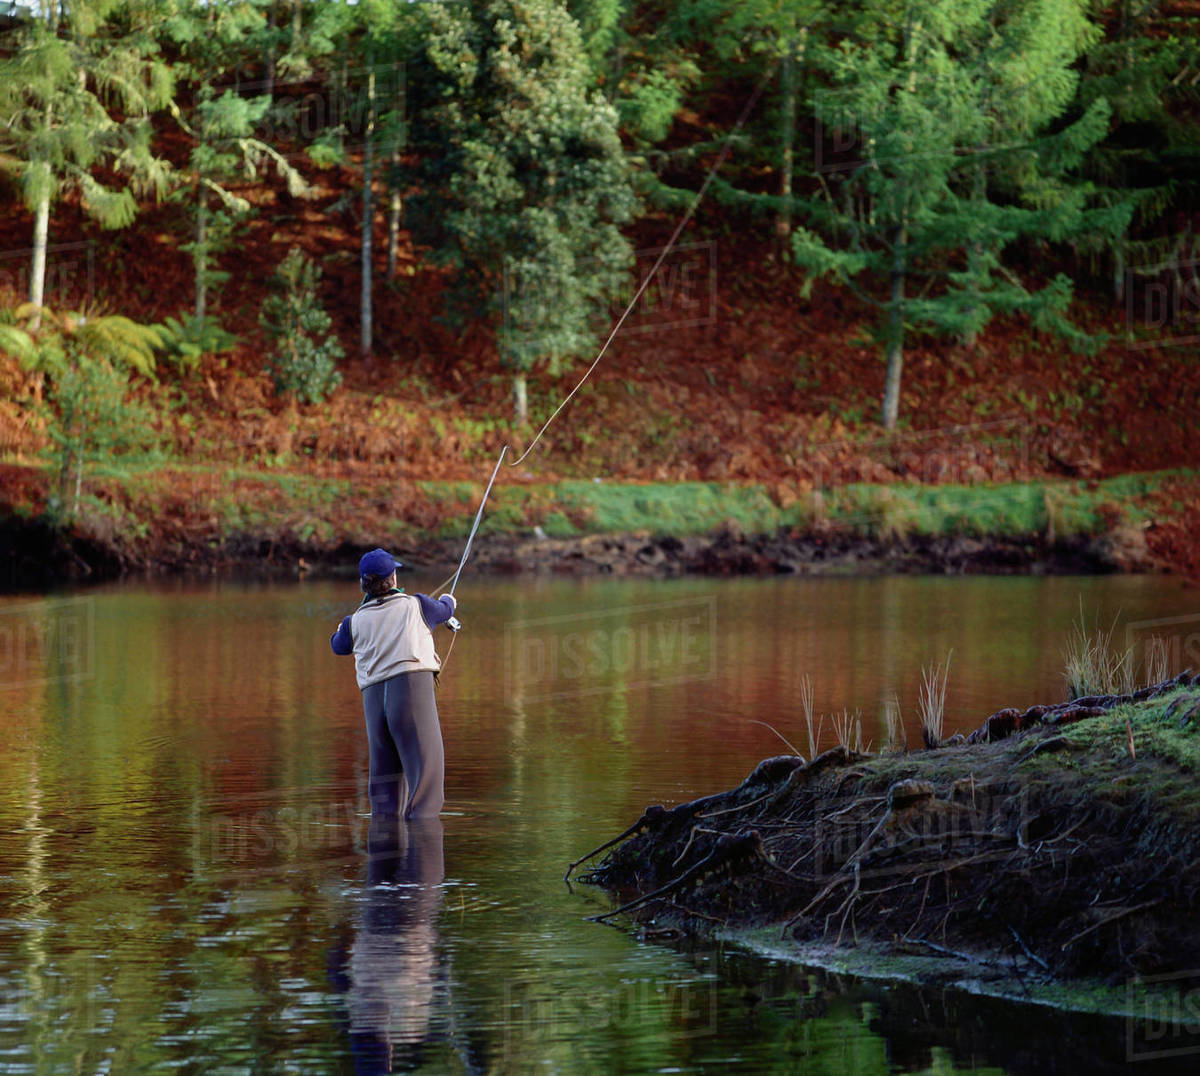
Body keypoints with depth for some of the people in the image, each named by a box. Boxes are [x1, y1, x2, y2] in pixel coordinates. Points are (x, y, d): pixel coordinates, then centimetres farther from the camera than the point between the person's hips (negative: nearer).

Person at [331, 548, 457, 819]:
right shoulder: (415, 605, 8)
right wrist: (448, 601, 54)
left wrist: (340, 630, 57)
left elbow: (338, 645, 33)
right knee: (426, 766, -8)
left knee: (384, 777, 11)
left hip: (373, 697, 4)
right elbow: (444, 611, 29)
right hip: (412, 685, -4)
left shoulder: (356, 621, 13)